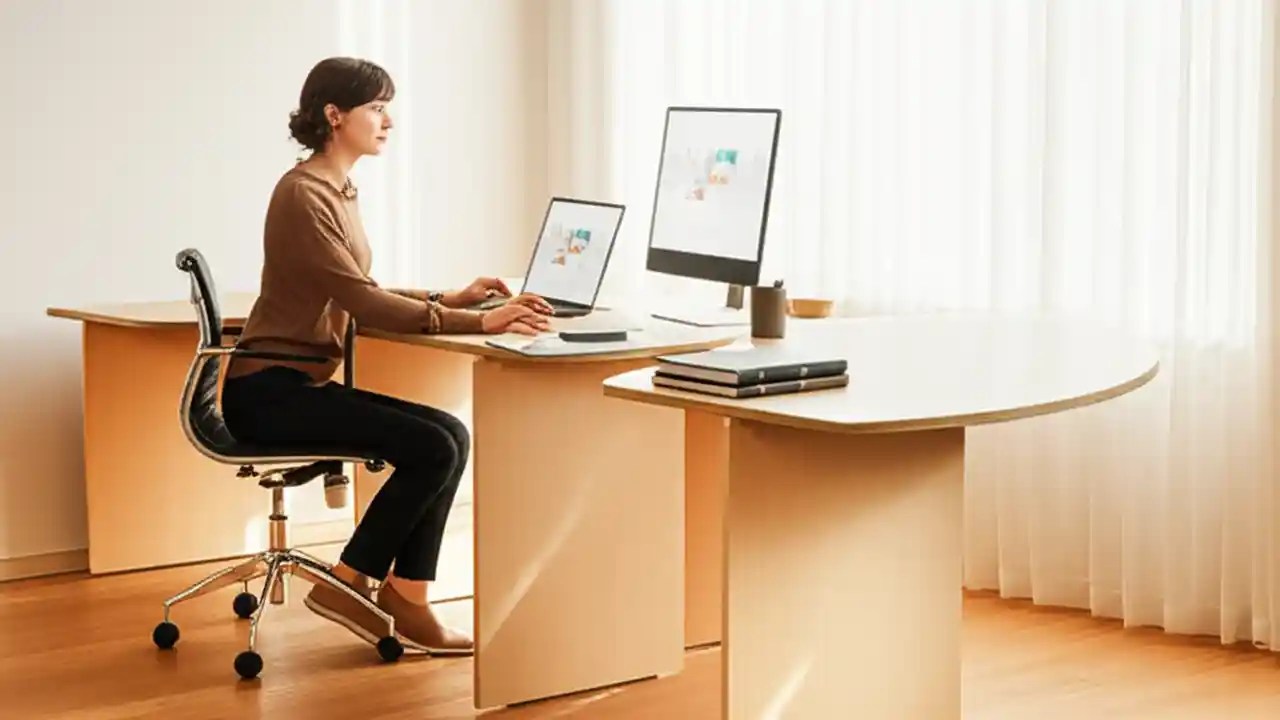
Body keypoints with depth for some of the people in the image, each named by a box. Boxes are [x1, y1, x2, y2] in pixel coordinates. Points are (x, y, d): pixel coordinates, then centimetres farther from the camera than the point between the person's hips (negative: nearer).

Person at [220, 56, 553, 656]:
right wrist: (478, 324, -29)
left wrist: (451, 299, 6)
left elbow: (360, 295, 19)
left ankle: (405, 603, -5)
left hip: (304, 383, 9)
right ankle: (346, 586, -4)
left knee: (452, 435, -5)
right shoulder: (303, 195, -17)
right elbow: (361, 302, -25)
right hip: (269, 390, -9)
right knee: (431, 449, -19)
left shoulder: (339, 192, 13)